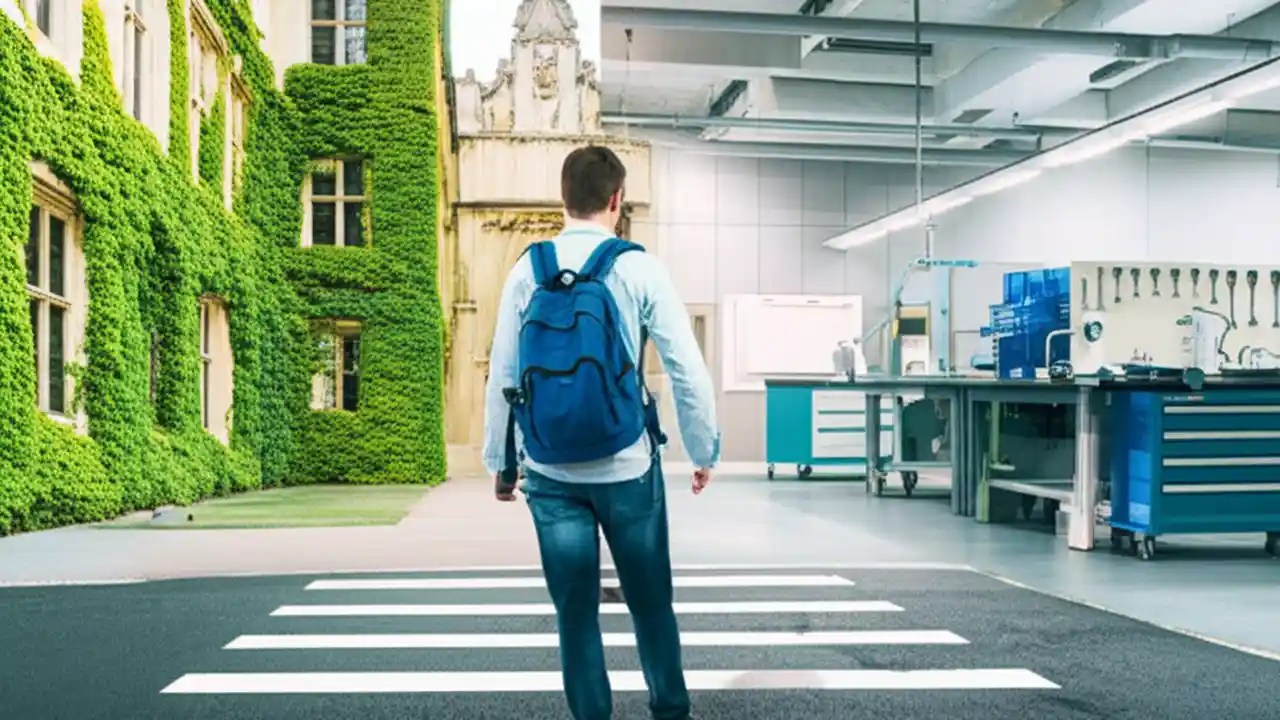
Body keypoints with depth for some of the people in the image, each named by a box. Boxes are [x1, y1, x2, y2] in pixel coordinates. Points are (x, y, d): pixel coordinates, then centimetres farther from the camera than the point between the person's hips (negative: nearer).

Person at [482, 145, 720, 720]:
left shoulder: (526, 272, 0)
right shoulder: (638, 269, -7)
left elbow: (501, 376, 1)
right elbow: (688, 371, -8)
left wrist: (499, 462, 12)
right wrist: (704, 451, 5)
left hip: (550, 474, 2)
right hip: (626, 468, -2)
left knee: (575, 609, 12)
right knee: (650, 603, 16)